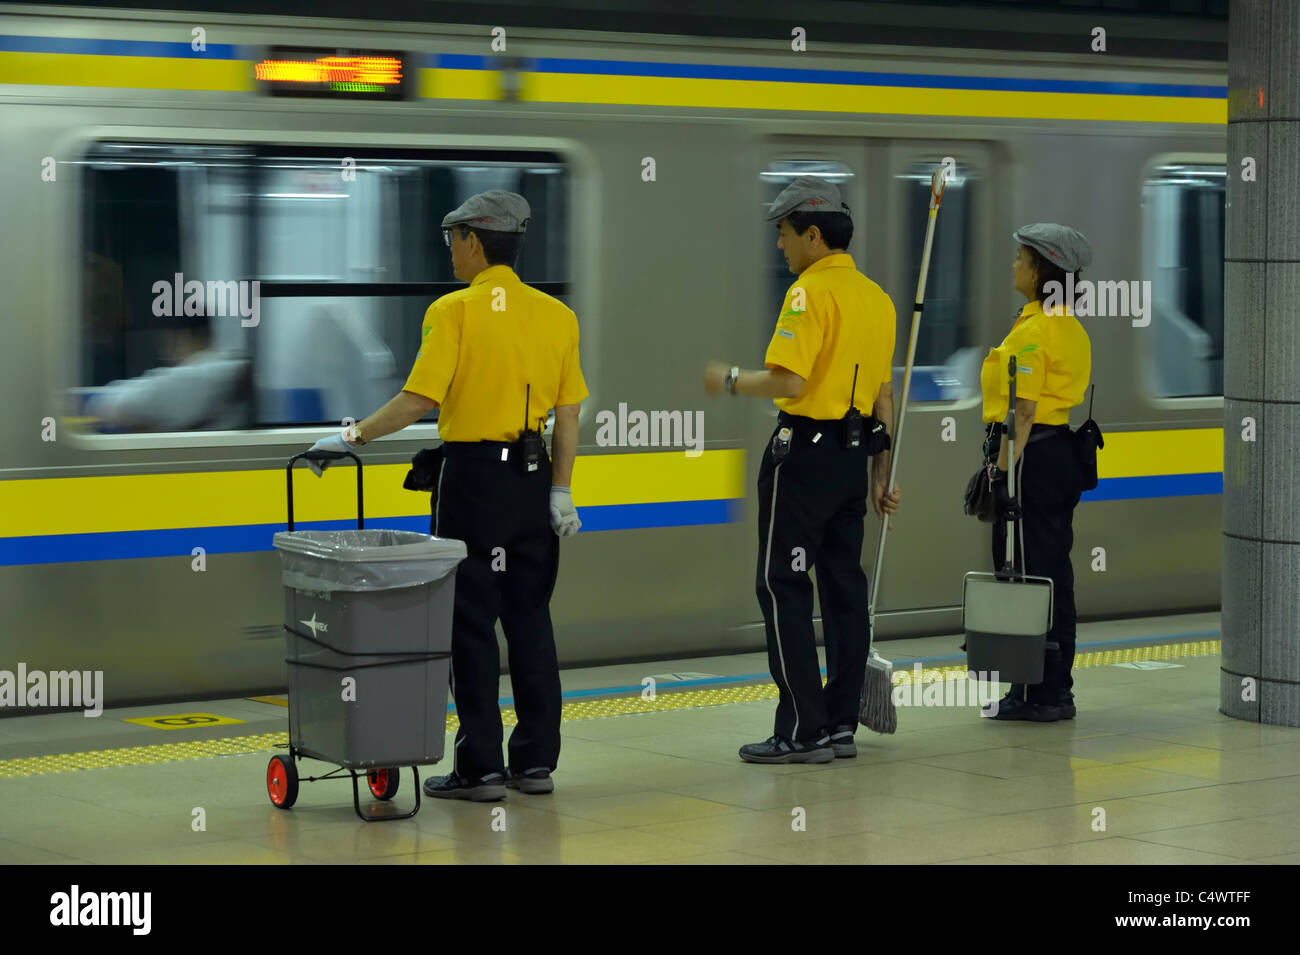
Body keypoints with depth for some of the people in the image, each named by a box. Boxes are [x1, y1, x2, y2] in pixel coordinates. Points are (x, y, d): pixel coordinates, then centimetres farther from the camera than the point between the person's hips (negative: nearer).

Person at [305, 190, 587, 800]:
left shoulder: (455, 311, -11)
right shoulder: (555, 315, 5)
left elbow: (418, 400, -17)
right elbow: (568, 412, 4)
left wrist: (353, 436, -8)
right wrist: (560, 491, 7)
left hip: (473, 474, -5)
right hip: (533, 475, 5)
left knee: (472, 624, 0)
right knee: (529, 618, 11)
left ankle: (480, 768, 1)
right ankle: (536, 760, 14)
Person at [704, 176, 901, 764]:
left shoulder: (811, 292, -14)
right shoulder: (876, 297, 13)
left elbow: (788, 381, -23)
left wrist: (731, 381, -6)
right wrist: (882, 474, 21)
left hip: (804, 450, -9)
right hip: (854, 451, 9)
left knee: (783, 586, -4)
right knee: (844, 585, 10)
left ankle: (801, 731, -5)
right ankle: (841, 725, 14)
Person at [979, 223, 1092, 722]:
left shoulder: (1031, 331, -15)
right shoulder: (1071, 328, 13)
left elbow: (1023, 410, -19)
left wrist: (1002, 472, -19)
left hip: (1033, 453, -10)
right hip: (1063, 450, 10)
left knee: (1026, 573, -4)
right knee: (1055, 573, 12)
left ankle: (1036, 693, 0)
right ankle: (1057, 689, 17)